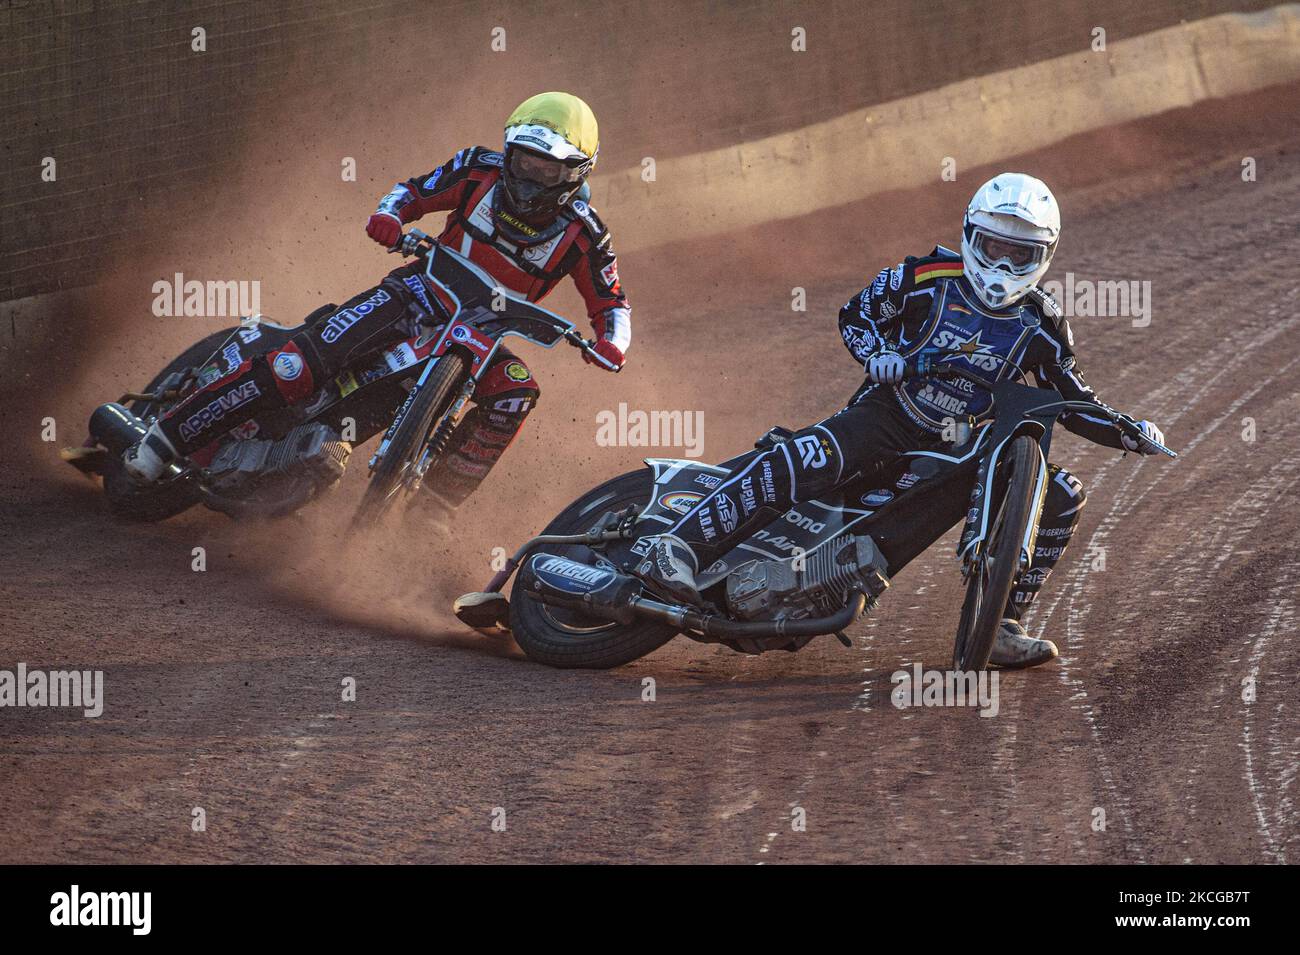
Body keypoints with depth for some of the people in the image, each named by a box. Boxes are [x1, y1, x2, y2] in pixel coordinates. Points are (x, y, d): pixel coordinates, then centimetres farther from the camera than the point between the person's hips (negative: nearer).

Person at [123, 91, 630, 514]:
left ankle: (436, 500, -19)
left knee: (516, 391, -32)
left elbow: (612, 302, 2)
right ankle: (168, 435, -17)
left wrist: (611, 343, -20)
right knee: (298, 366, -22)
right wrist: (389, 215, -18)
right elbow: (413, 191, 5)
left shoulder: (583, 235, -7)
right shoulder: (482, 171, -7)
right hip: (418, 295, -2)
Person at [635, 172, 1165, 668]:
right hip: (887, 415, -4)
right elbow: (855, 313, 6)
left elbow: (1075, 404, 8)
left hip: (964, 444, 4)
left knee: (1061, 495, -11)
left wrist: (1130, 432, -8)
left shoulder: (1041, 326, 1)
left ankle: (1000, 623, -3)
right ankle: (678, 547, -33)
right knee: (799, 461, -32)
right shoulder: (926, 278, -6)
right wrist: (876, 352, -15)